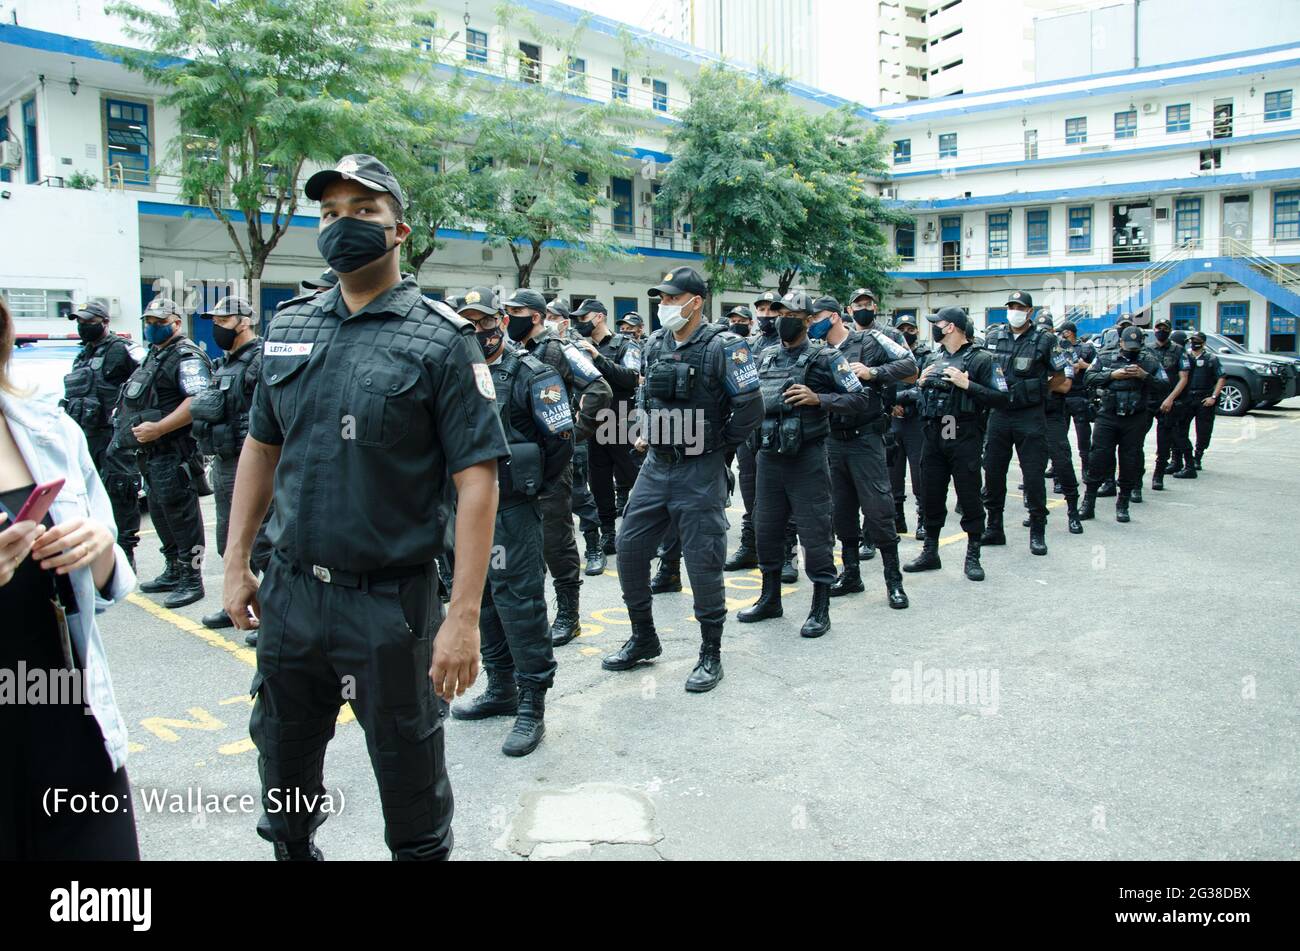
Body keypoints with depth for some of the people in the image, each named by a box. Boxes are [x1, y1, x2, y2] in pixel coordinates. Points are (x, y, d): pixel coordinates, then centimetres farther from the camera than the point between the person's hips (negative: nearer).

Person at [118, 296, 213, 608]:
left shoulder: (186, 357, -11)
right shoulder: (153, 355, 21)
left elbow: (199, 401, -24)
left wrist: (158, 428, -24)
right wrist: (139, 427, 15)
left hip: (175, 451, -10)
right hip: (152, 452, 10)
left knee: (181, 515, -7)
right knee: (160, 513, 16)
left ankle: (191, 580, 0)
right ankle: (173, 572, 28)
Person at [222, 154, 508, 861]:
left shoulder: (440, 339, -9)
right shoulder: (288, 330, 7)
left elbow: (476, 479, -14)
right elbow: (261, 447, 15)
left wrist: (463, 617, -19)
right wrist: (236, 564, 11)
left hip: (390, 603, -5)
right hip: (289, 591, 5)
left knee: (410, 783, 11)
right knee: (283, 771, 22)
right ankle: (291, 851, 47)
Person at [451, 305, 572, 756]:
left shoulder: (531, 374, -8)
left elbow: (560, 439, -11)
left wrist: (532, 486, -4)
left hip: (513, 509, -7)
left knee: (518, 600, -6)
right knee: (484, 598, 15)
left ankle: (532, 706, 3)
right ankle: (501, 689, 29)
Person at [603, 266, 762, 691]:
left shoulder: (723, 347, -12)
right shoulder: (654, 344, 8)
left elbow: (750, 408, -12)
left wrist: (715, 445, -5)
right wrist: (647, 433, 13)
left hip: (699, 472, -6)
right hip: (656, 466, 7)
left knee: (703, 563, 0)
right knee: (630, 549, 8)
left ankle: (711, 656, 15)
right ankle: (643, 640, 27)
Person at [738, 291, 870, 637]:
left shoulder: (826, 357, -5)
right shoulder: (766, 358, 13)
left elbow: (861, 401, -10)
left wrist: (818, 399, -21)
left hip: (807, 458, -6)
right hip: (769, 456, 6)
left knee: (815, 532, -1)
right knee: (766, 529, 12)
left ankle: (820, 609, 10)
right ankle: (770, 599, 28)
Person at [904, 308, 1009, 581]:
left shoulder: (980, 359, -6)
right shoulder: (933, 357, 14)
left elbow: (1002, 398, -13)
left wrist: (967, 385, -19)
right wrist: (921, 383, 3)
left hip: (964, 438, -6)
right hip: (934, 435, 6)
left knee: (969, 496, 2)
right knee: (932, 494, 11)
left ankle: (973, 556, 13)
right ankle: (930, 553, 23)